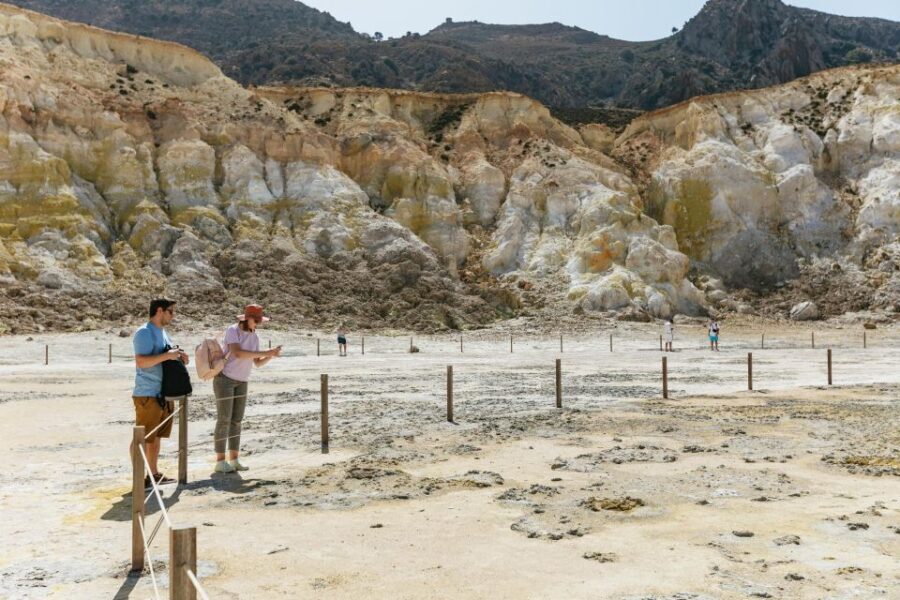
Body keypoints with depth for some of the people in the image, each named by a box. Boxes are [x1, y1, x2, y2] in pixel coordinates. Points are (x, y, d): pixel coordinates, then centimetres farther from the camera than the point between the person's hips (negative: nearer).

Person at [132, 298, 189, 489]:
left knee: (156, 437, 16)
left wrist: (179, 357, 7)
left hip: (163, 394, 9)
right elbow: (140, 361, -23)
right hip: (147, 395, -9)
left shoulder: (162, 332, 17)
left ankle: (153, 473, 25)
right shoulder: (144, 332, -12)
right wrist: (167, 355, -26)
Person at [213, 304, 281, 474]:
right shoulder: (232, 331, -17)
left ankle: (233, 460, 12)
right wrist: (265, 352, -32)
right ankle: (220, 462, 0)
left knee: (236, 420, 6)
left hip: (241, 381, 7)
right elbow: (237, 353, -32)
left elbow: (257, 363, 5)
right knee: (224, 420, -7)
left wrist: (272, 355, -14)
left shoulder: (254, 336, 6)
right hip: (224, 378, -7)